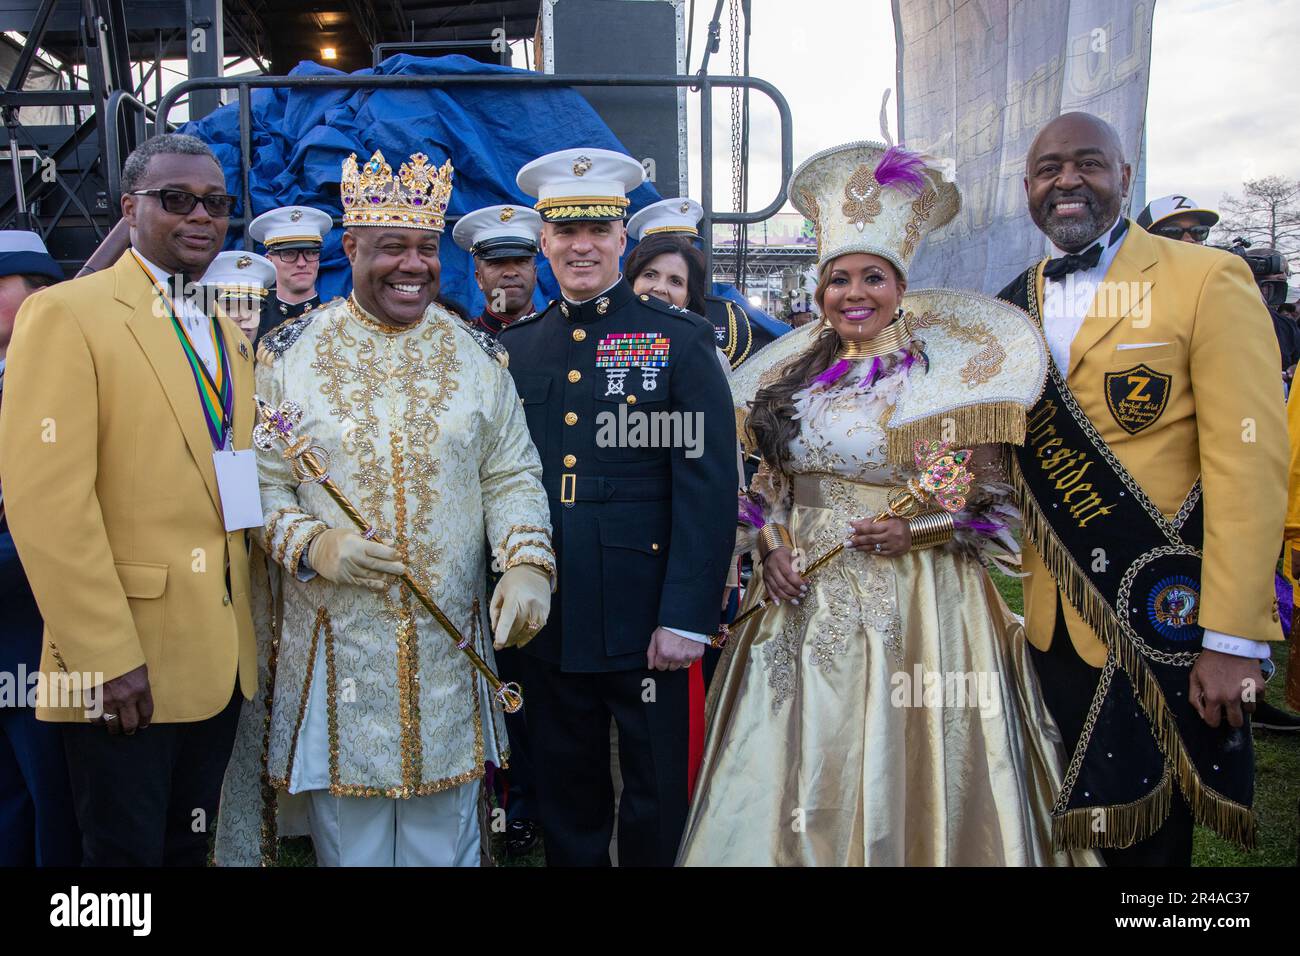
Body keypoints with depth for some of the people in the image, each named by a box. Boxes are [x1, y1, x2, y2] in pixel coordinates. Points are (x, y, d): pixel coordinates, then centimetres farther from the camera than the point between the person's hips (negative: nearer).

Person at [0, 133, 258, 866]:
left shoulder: (229, 335, 15)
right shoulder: (68, 313, -8)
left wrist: (250, 629, 9)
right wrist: (107, 657, -19)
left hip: (220, 661, 7)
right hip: (123, 668, -6)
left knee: (190, 849, 17)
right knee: (127, 851, 7)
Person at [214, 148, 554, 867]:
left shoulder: (475, 354, 5)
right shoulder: (289, 353, -1)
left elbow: (512, 475, 4)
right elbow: (257, 482, -1)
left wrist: (527, 563, -12)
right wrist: (312, 547, -18)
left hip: (451, 646, 2)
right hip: (334, 648, -1)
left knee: (445, 829, 13)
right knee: (347, 838, 11)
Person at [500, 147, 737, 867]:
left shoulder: (681, 341, -4)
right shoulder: (514, 349, 7)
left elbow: (709, 488, -10)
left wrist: (686, 619, -15)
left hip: (647, 622, -3)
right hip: (547, 624, 4)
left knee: (657, 808, 10)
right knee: (566, 804, 18)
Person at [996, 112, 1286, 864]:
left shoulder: (1206, 281, -8)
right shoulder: (1016, 307, 7)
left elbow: (1248, 465, -14)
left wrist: (1234, 639, -18)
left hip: (1165, 618, -4)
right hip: (1059, 622, 5)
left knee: (1152, 835, 10)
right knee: (1082, 830, 17)